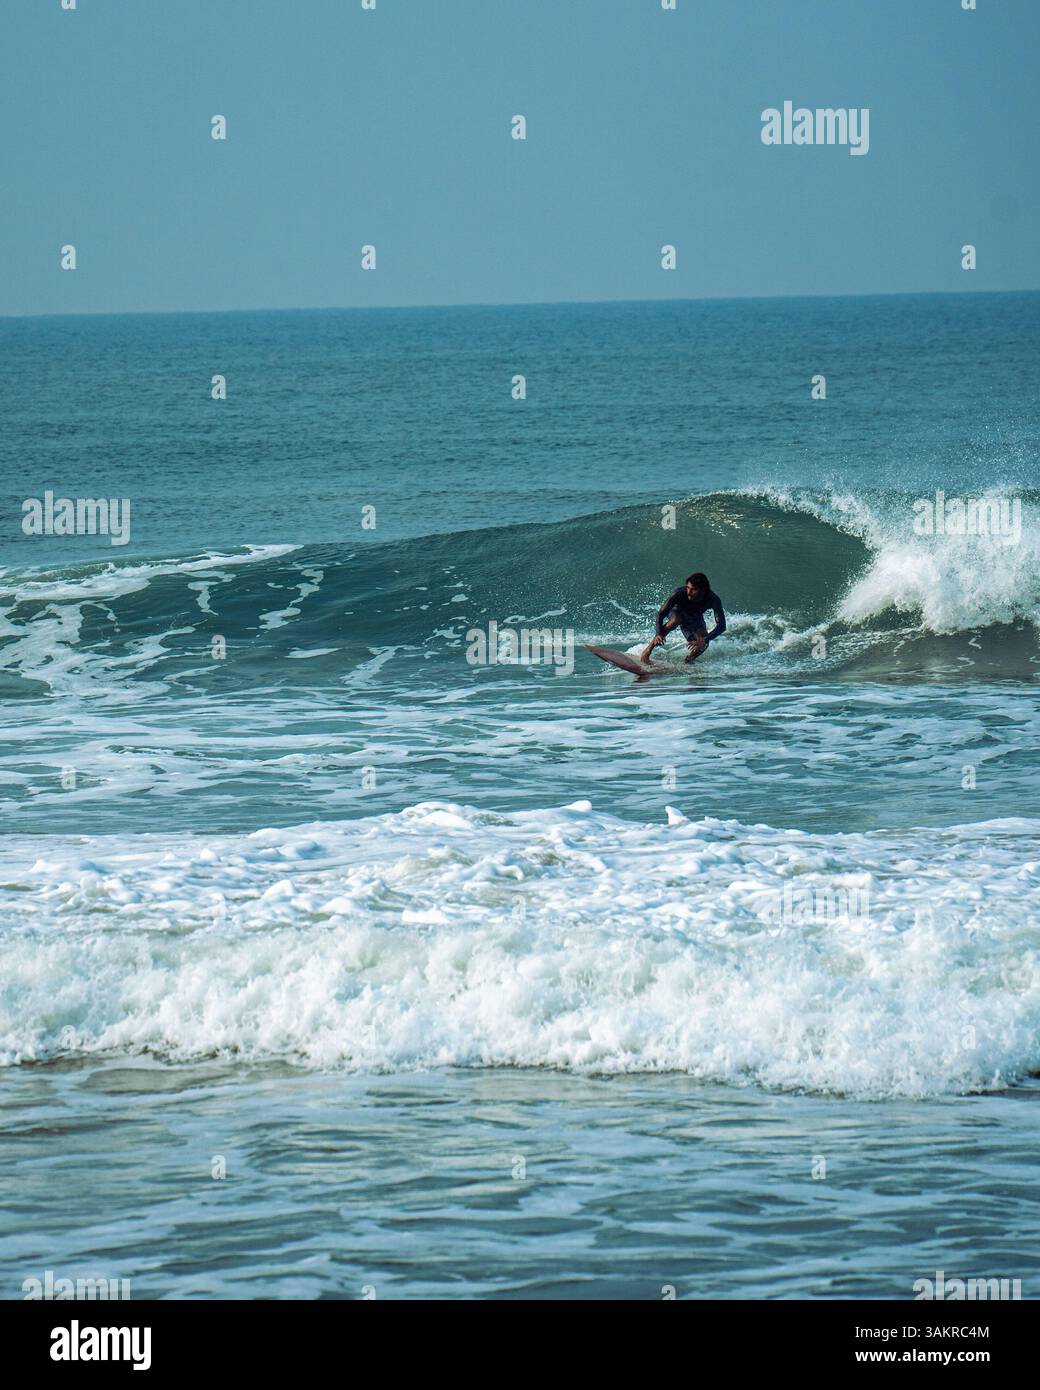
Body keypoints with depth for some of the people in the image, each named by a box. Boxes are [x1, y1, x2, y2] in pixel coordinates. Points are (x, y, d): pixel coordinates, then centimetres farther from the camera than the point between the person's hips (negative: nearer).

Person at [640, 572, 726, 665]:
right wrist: (659, 634, -53)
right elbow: (660, 614, -35)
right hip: (677, 612, -1)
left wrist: (704, 640, -52)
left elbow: (721, 626, -38)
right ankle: (648, 650, -29)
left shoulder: (713, 600, -34)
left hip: (695, 620, 1)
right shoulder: (679, 594, -37)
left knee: (702, 645, -25)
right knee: (675, 620, -37)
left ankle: (687, 661, 7)